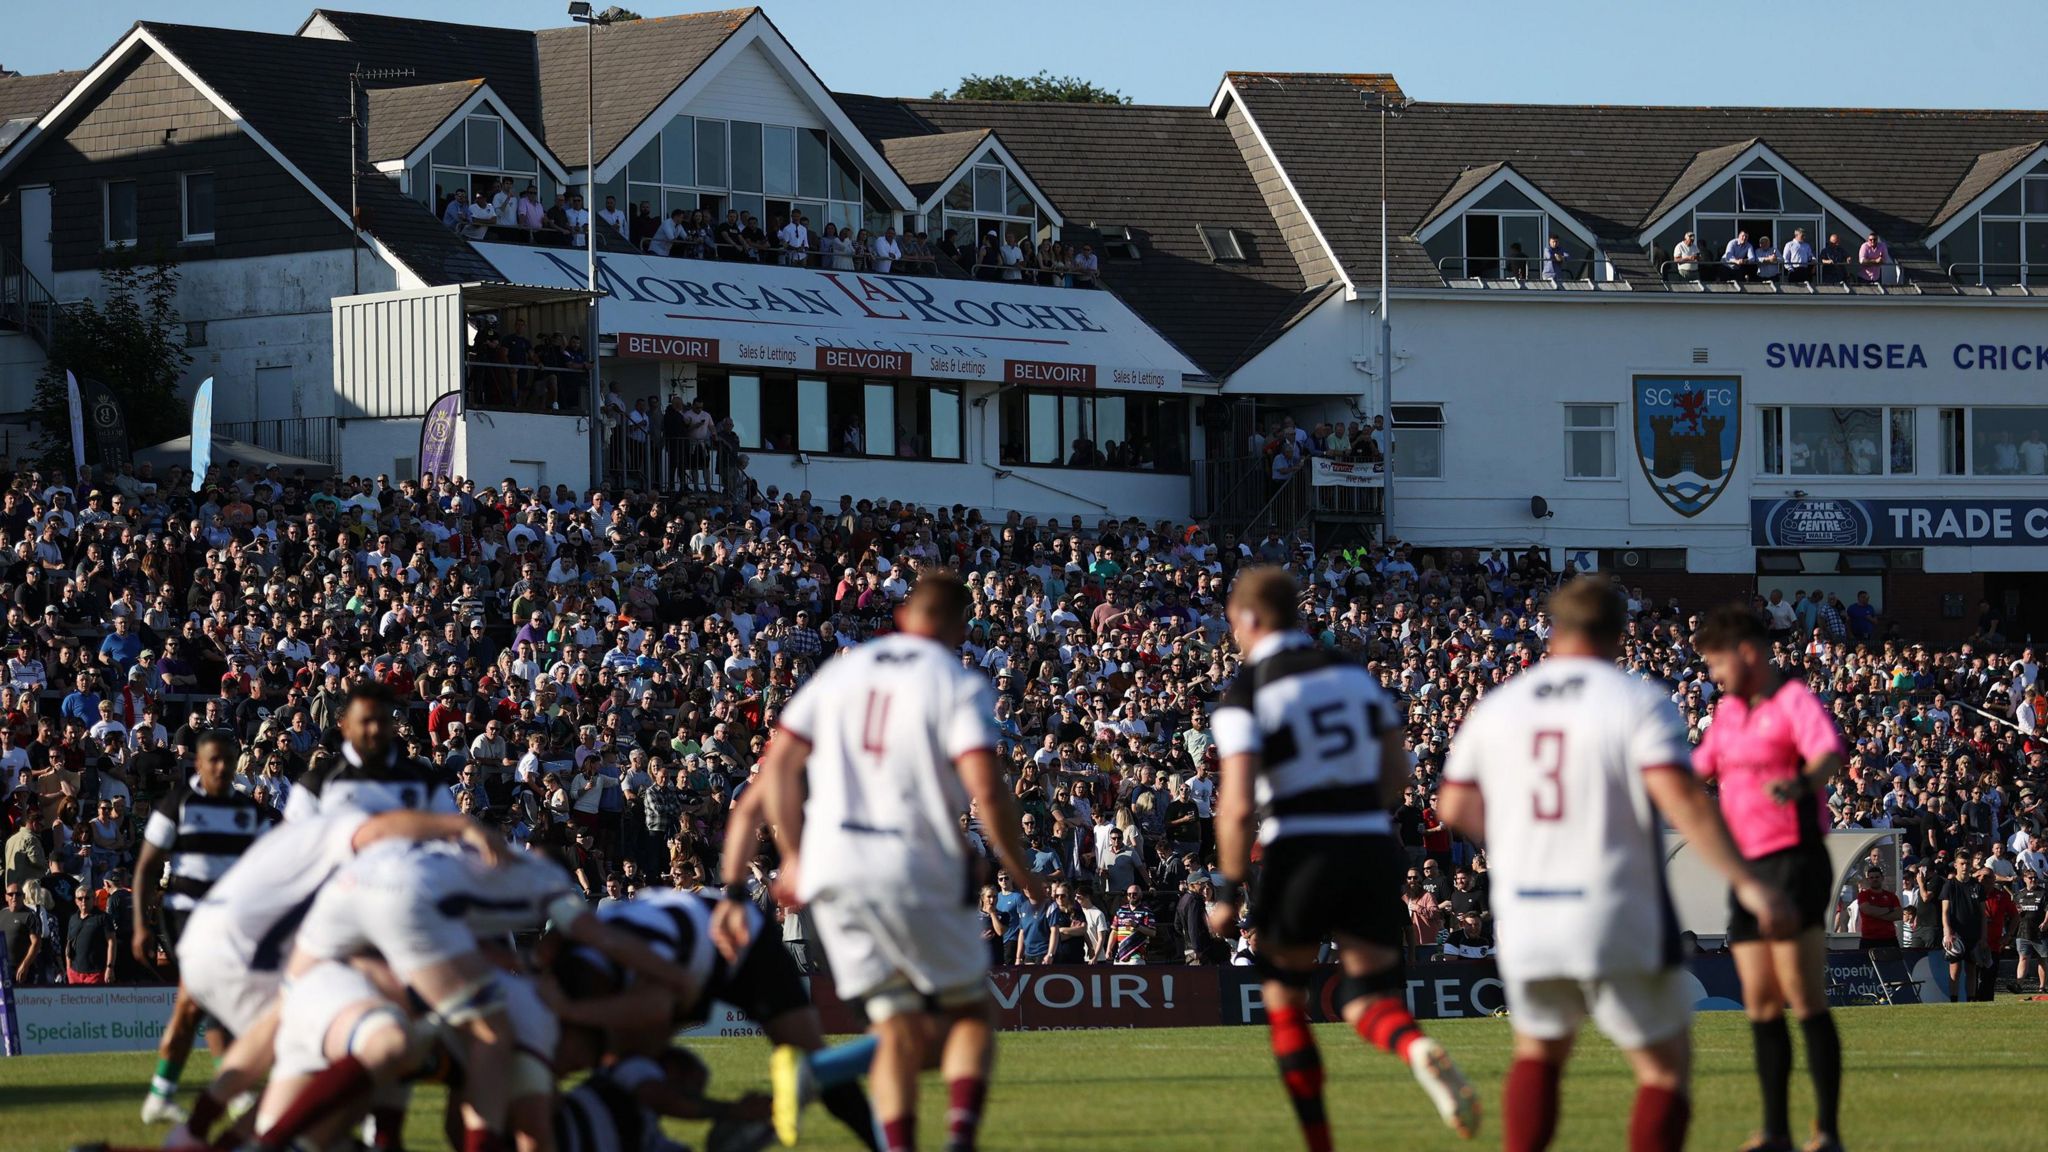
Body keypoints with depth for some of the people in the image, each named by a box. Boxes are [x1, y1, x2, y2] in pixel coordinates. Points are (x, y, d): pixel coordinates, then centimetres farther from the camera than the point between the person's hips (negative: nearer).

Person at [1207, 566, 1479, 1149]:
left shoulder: (1243, 697, -6)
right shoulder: (1355, 674, 11)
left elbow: (1238, 807, -15)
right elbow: (1396, 772, 12)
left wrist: (1229, 892, -5)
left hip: (1299, 858, -4)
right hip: (1372, 849, 4)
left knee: (1283, 997, 17)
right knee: (1368, 1000, 7)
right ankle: (1419, 1050, -30)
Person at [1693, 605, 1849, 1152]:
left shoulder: (1795, 699, -11)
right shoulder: (1730, 709, 15)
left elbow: (1830, 753, -31)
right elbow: (1701, 768, 30)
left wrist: (1801, 784, -51)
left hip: (1794, 862, -8)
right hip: (1749, 867, 8)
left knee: (1805, 1001, -11)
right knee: (1761, 1004, 7)